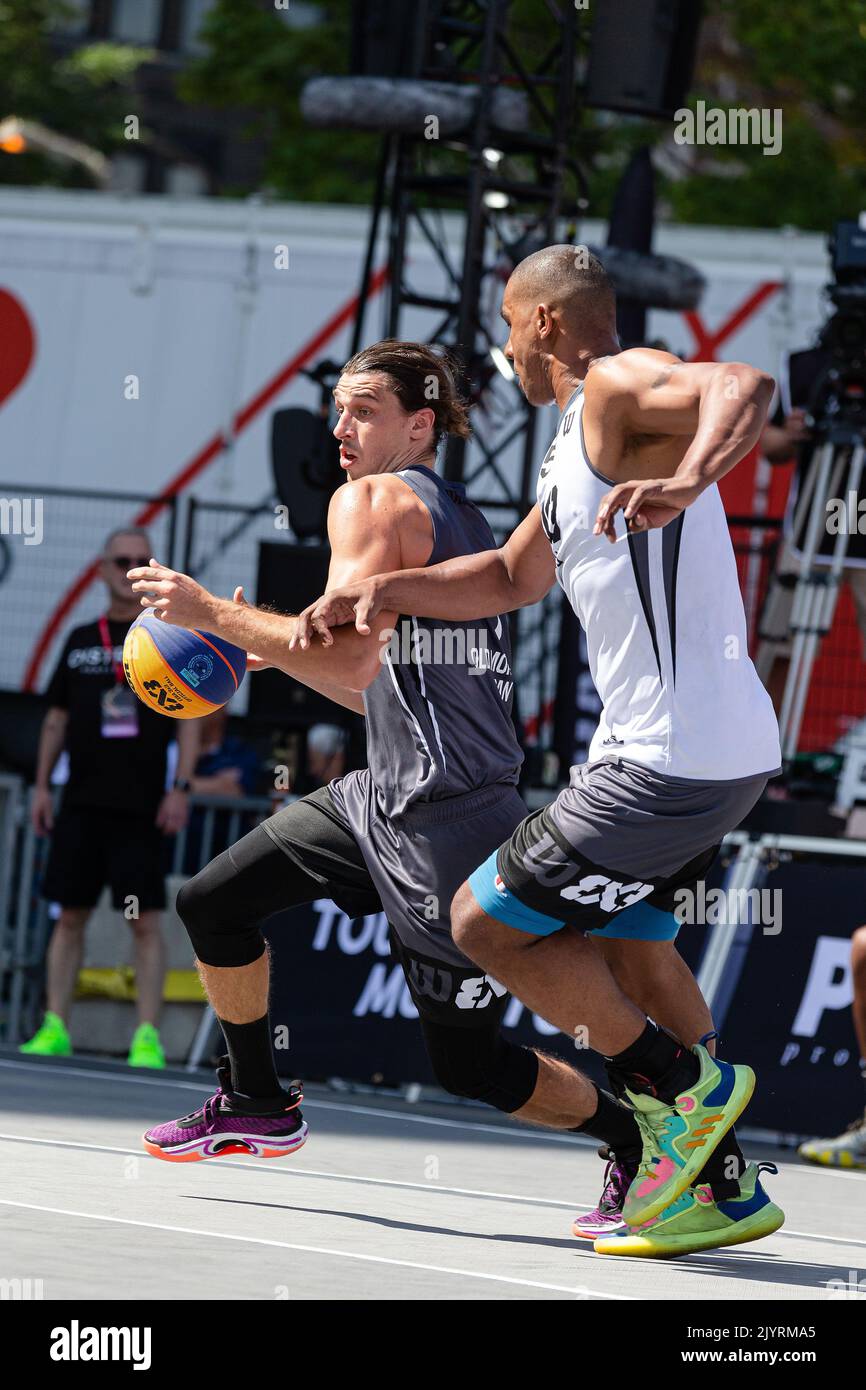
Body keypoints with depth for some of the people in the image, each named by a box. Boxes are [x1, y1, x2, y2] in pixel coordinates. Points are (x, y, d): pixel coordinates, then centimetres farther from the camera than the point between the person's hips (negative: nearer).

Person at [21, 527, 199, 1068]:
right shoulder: (80, 641, 13)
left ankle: (148, 1038, -7)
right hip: (80, 801, 3)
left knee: (147, 920, -6)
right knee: (71, 915, 4)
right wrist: (42, 786, 11)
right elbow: (57, 719, 17)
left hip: (141, 806, -3)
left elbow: (190, 720, 1)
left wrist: (181, 789, -8)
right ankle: (55, 1029, 7)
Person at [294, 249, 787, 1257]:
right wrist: (384, 590, 20)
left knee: (485, 924, -3)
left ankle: (685, 1087, -1)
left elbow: (743, 385, -33)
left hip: (673, 759, -10)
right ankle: (721, 1187, 20)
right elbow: (512, 577, 33)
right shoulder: (580, 434, 21)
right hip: (713, 752, 10)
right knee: (620, 965, 20)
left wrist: (686, 482, -51)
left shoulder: (620, 387, -11)